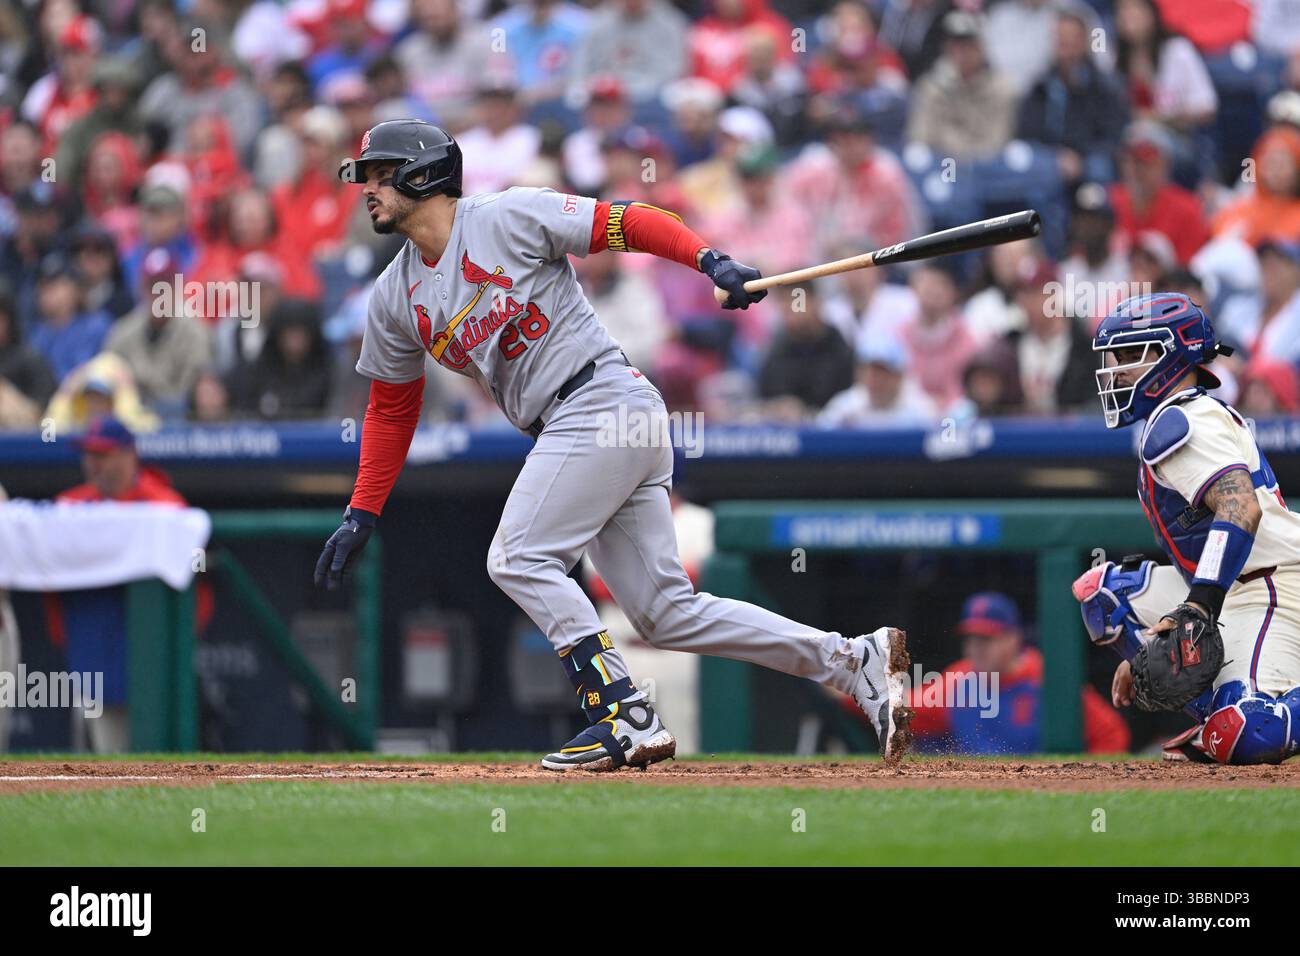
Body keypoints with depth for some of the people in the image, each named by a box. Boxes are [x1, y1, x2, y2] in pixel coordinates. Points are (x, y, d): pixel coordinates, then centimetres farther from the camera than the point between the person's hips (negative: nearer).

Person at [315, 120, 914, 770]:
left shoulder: (508, 217, -6)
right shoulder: (395, 299, 15)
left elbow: (627, 224, -9)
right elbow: (392, 408, 22)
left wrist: (711, 261, -23)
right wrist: (361, 516, 17)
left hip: (605, 400, -8)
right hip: (567, 432, 8)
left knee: (519, 559, -15)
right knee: (668, 614, 2)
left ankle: (627, 720, -15)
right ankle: (853, 661, 5)